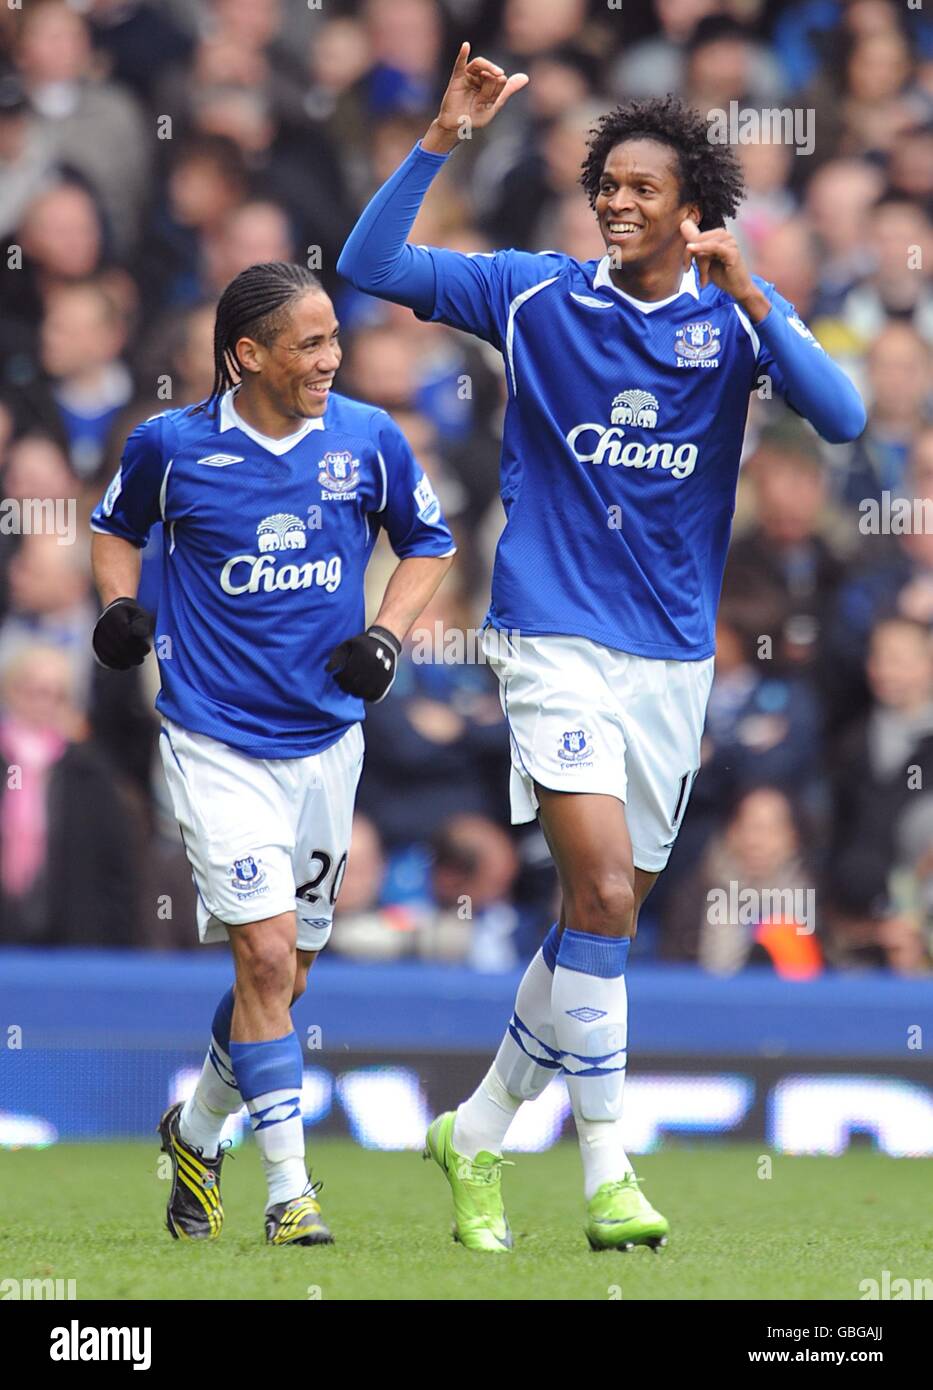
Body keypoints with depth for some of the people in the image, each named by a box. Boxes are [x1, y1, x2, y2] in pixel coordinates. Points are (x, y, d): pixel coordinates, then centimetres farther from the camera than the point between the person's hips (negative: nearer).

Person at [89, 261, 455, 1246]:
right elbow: (116, 526, 14)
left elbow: (427, 541, 14)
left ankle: (197, 1129, 36)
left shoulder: (369, 441, -1)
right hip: (216, 742, -3)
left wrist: (387, 632, -2)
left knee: (287, 968, 10)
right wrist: (119, 604, -5)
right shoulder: (172, 446, -6)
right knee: (266, 953, -15)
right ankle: (288, 1191, -9)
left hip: (326, 738, 4)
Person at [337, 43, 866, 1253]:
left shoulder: (739, 314, 2)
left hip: (674, 654, 4)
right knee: (601, 894, -20)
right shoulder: (539, 295, -1)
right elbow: (370, 266, -6)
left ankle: (478, 1137, 28)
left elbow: (842, 417, -13)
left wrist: (750, 301, -25)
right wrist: (443, 141, -16)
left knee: (608, 916, 11)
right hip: (559, 640, -4)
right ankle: (608, 1172, -14)